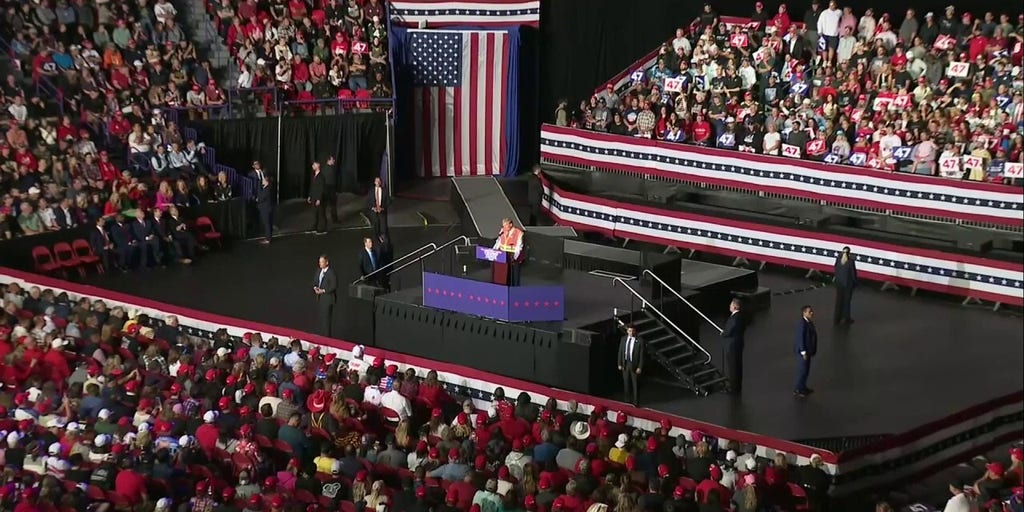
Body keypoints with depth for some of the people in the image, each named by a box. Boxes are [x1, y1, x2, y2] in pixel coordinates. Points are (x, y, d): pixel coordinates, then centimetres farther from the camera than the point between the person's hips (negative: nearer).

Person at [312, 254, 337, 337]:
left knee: (326, 318, -4)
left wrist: (323, 291, -18)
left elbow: (333, 287, -15)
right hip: (319, 297, 7)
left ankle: (327, 336, 3)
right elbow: (315, 281, 18)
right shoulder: (319, 271, 9)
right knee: (321, 317, 11)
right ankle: (322, 335, 18)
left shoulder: (331, 273, -15)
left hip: (328, 298, -7)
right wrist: (315, 287, -3)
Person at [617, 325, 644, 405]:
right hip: (625, 364, 4)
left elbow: (641, 355, -11)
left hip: (634, 365, -4)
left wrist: (640, 367, -13)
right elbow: (620, 352, 8)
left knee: (635, 384, 5)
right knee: (626, 384, 13)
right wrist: (620, 364, 4)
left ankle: (635, 402, 17)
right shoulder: (623, 339, 2)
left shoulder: (640, 341, -12)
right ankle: (627, 401, 27)